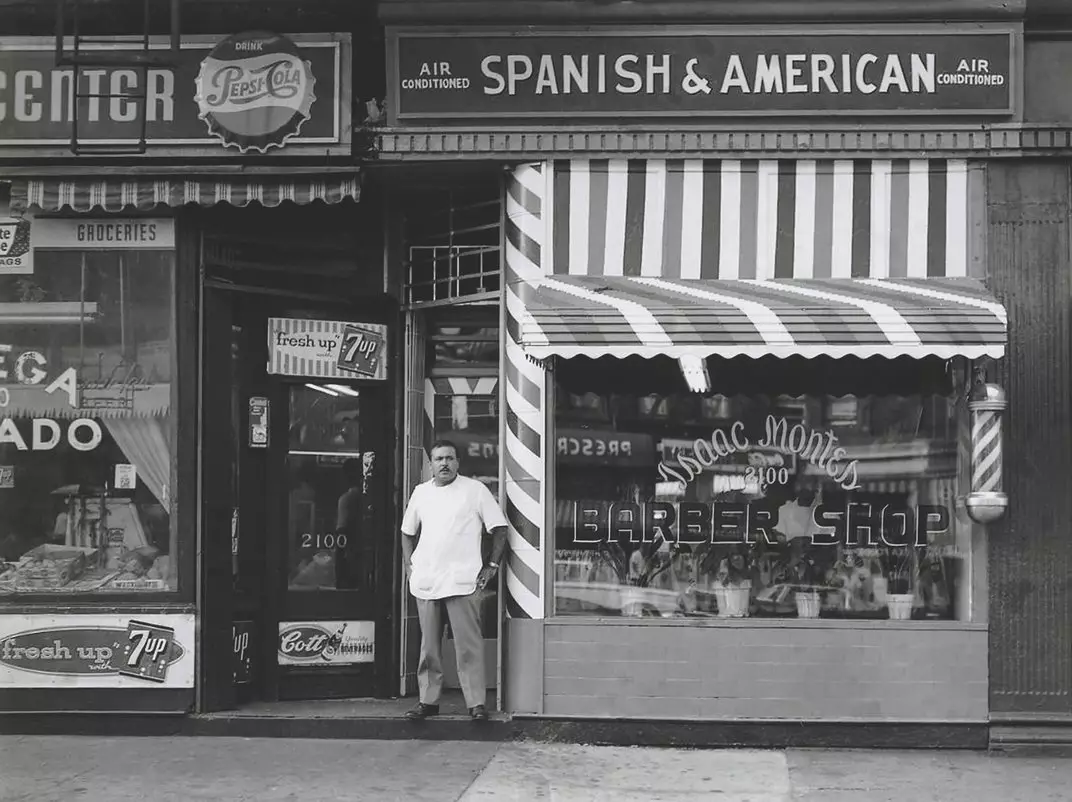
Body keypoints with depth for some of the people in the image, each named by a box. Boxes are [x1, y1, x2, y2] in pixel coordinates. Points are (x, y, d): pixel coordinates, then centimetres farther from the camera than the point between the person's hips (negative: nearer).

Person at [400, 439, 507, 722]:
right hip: (425, 582, 4)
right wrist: (410, 566, 12)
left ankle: (476, 703, -4)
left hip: (462, 581, -4)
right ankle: (428, 701, 16)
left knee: (469, 645, -6)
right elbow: (408, 532, 24)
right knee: (429, 646, 9)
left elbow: (499, 528, 3)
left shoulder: (475, 490, 1)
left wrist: (492, 566, -3)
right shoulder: (421, 492, 14)